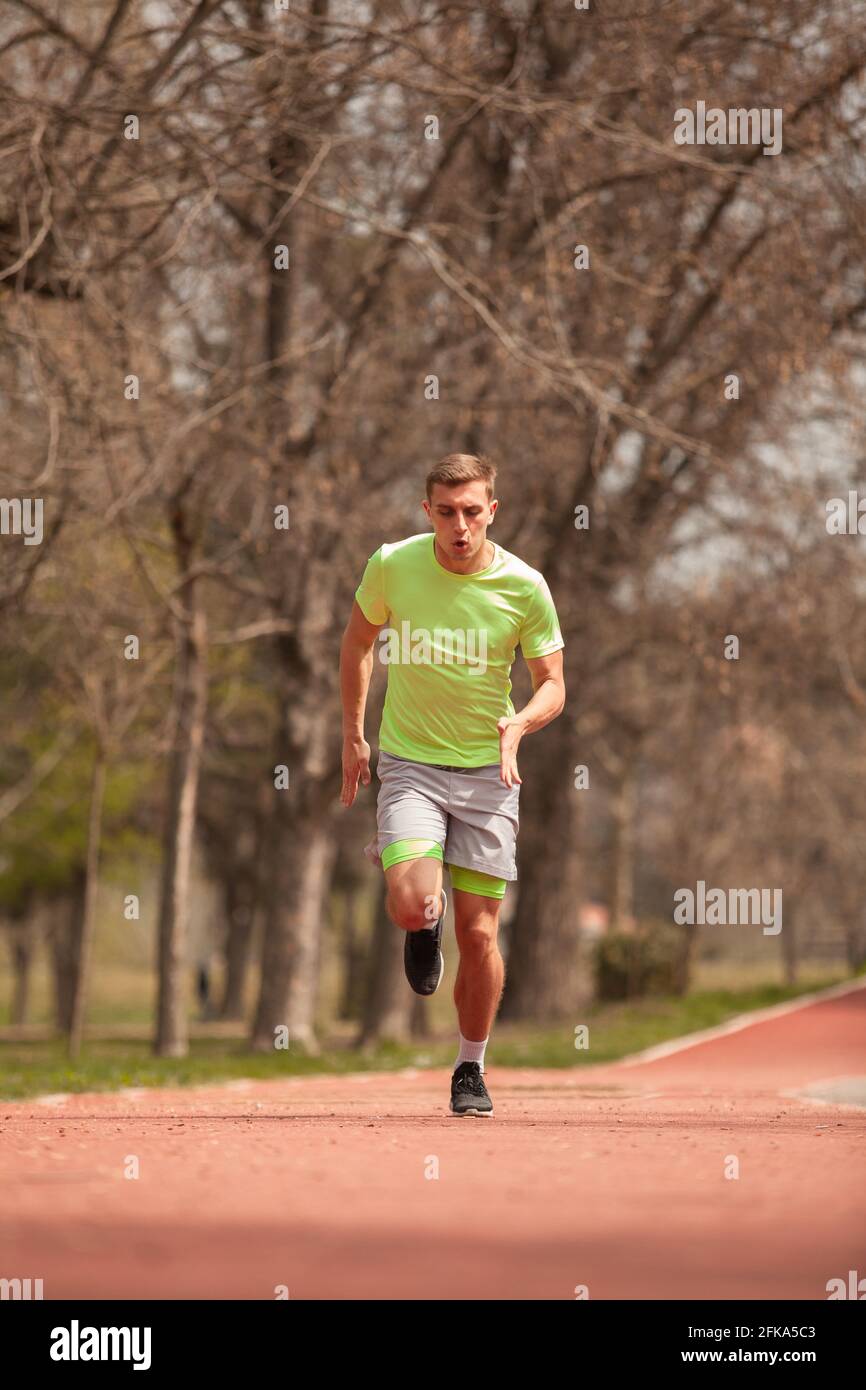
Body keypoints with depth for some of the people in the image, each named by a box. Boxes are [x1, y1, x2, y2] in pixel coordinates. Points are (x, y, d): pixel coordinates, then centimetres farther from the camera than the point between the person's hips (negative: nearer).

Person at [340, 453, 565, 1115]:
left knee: (479, 933, -1)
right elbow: (359, 639, 11)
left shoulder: (524, 586, -9)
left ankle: (471, 1069, 19)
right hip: (410, 761, 0)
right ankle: (427, 928, 17)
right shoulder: (393, 565, -8)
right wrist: (353, 734, 11)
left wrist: (519, 725, -22)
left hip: (487, 770, 0)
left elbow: (552, 685, -1)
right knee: (411, 906, -23)